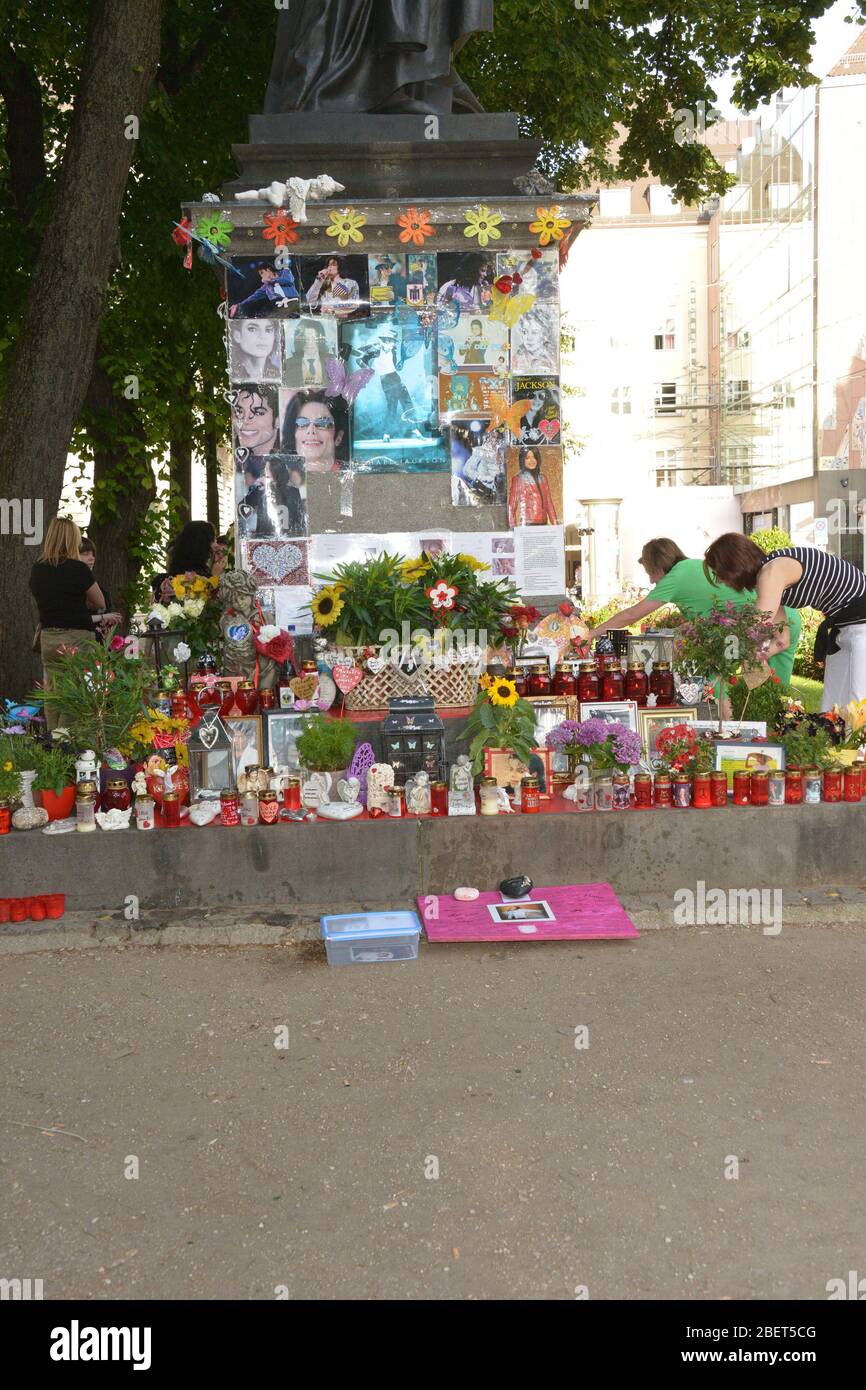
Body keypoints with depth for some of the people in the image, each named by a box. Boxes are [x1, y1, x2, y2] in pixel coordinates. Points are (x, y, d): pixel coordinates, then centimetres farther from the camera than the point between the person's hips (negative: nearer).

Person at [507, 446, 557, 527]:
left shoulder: (542, 478, 14)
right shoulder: (518, 479, -1)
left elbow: (549, 503, 15)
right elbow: (511, 506, -2)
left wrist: (554, 523, 8)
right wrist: (513, 528, -10)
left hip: (543, 524, 4)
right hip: (526, 525, -4)